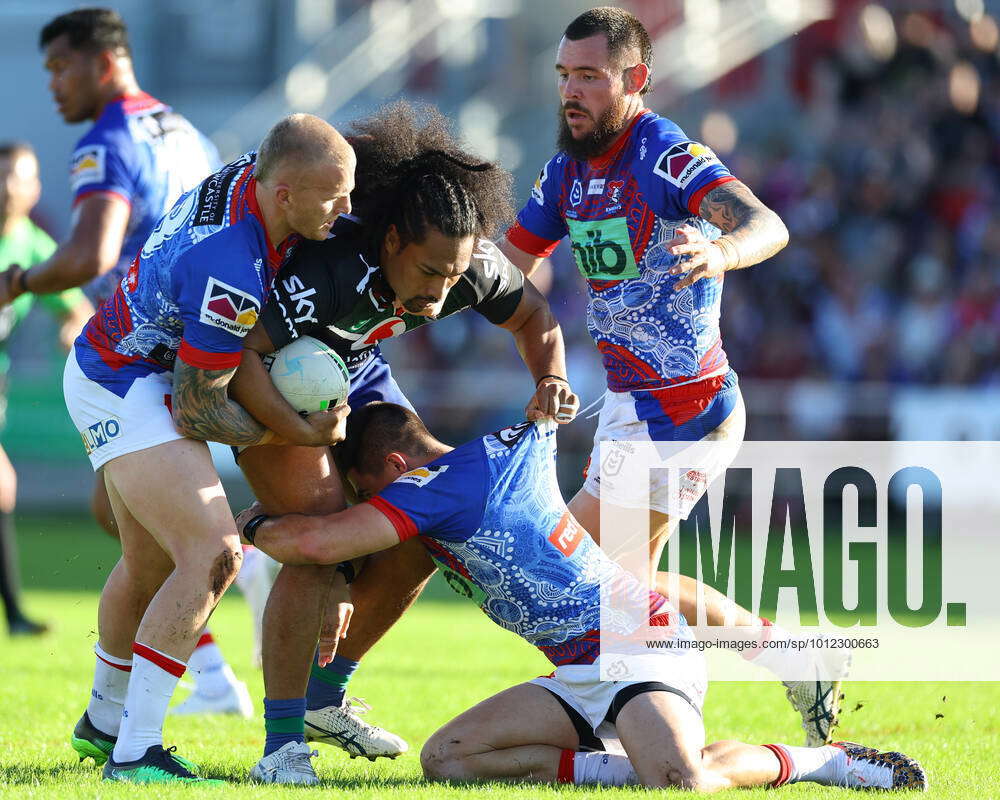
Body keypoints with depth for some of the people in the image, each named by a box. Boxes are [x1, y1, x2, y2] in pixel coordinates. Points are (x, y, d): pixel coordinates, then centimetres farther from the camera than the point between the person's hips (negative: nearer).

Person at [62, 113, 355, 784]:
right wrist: (297, 433, -17)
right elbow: (197, 408, -23)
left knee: (152, 565, 24)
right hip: (124, 391, -10)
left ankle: (106, 718, 45)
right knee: (214, 555, -20)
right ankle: (135, 754, -20)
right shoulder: (231, 275, -34)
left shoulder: (252, 173, -11)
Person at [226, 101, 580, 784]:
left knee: (420, 538, 4)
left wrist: (552, 379, -18)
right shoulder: (331, 266, -41)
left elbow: (534, 317, 1)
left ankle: (324, 699, 21)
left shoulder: (469, 260, -20)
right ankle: (282, 746, -18)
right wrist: (311, 439, -49)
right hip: (269, 370, -7)